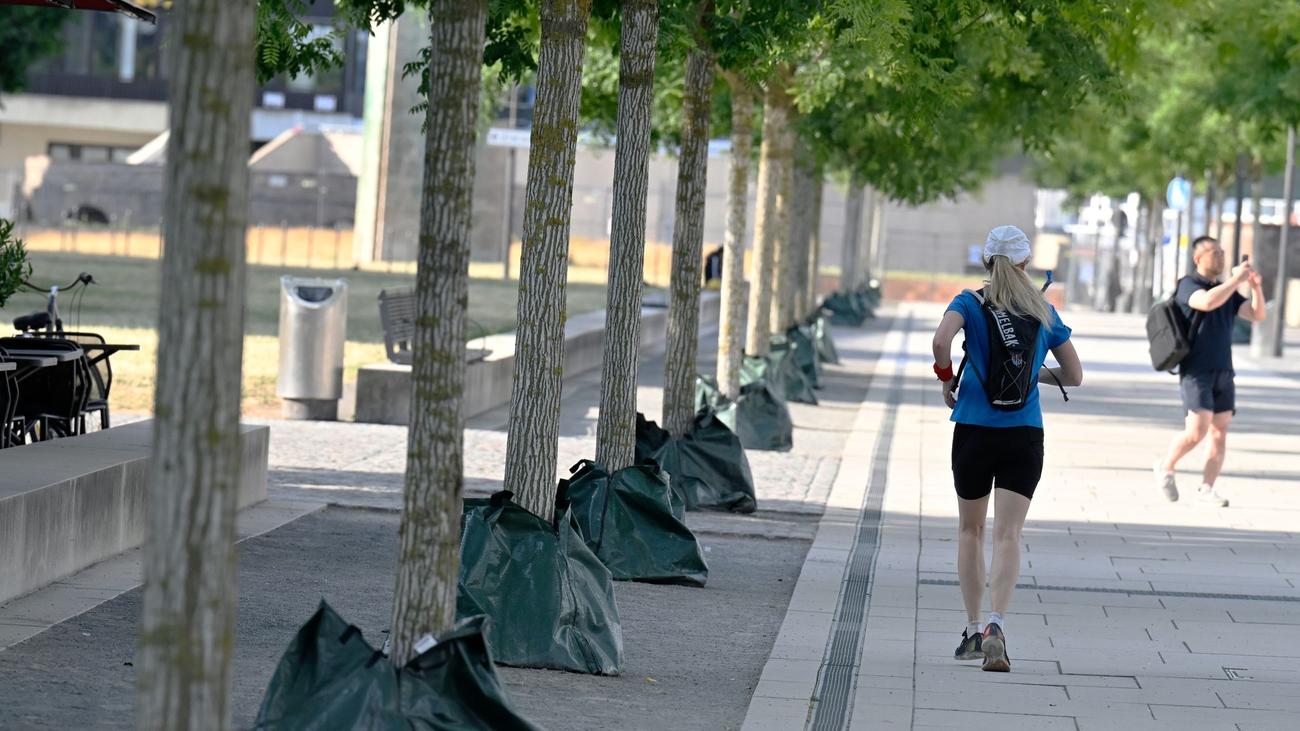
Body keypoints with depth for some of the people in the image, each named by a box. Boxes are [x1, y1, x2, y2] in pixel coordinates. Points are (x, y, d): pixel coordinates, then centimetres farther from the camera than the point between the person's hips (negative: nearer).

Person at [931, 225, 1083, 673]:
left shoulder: (970, 303, -1)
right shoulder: (1044, 313, 7)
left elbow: (941, 340, -21)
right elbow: (1074, 375, 11)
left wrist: (946, 380, -4)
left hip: (974, 430, 0)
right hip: (1025, 435, 0)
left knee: (970, 529, 17)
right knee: (1008, 534, -6)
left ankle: (973, 630, 19)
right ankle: (996, 626, -27)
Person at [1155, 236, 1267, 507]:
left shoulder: (1226, 291, 17)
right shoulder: (1188, 285, -4)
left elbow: (1257, 314, 10)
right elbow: (1207, 302, -26)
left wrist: (1256, 288, -6)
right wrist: (1236, 280, -21)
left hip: (1223, 372, 7)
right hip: (1196, 371, -6)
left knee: (1219, 434, 1)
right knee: (1197, 431, -14)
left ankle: (1206, 489, 4)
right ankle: (1166, 467, 9)